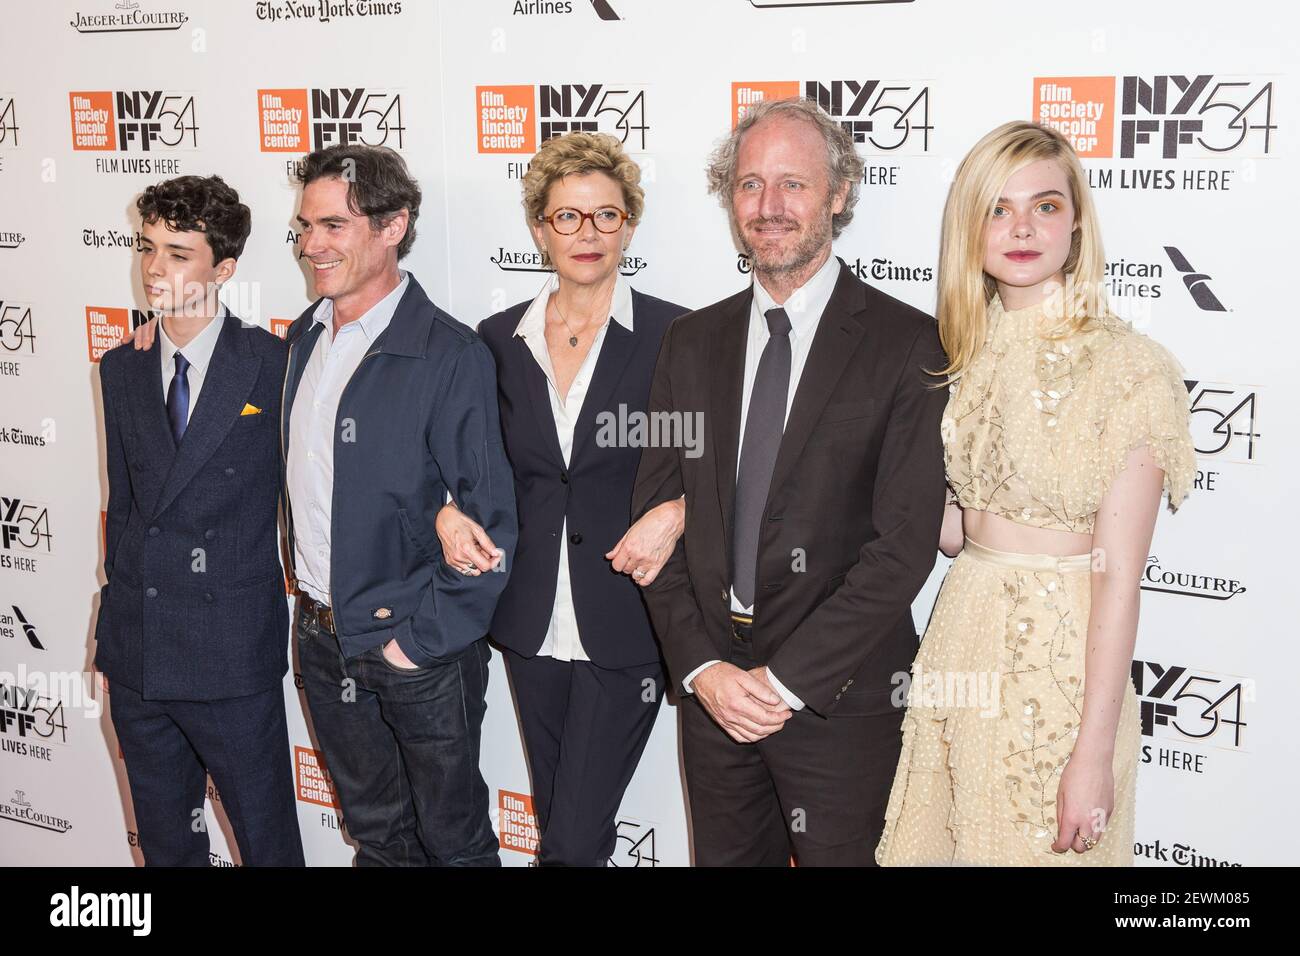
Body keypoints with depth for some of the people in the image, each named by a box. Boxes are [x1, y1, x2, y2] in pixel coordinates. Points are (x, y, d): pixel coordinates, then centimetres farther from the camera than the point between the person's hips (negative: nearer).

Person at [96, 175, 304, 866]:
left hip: (232, 655, -5)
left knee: (268, 840, 8)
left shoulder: (273, 364, -9)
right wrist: (118, 614, 13)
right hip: (136, 654, 5)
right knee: (164, 840, 20)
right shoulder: (121, 370, 7)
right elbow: (122, 500, 13)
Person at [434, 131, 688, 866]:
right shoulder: (498, 340, 4)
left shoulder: (674, 335, -7)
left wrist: (677, 514, -22)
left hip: (626, 627, -4)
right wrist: (450, 514, -5)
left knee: (574, 841, -4)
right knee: (558, 828, 18)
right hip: (533, 624, 4)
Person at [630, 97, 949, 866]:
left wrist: (786, 679, -15)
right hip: (711, 684, 4)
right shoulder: (693, 342, 7)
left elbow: (905, 543, -13)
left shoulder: (909, 344, -8)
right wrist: (701, 666, -6)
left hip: (840, 695, -4)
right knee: (726, 856, 17)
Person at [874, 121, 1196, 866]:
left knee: (1044, 845, 10)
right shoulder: (967, 351, 5)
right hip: (961, 639, 6)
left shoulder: (1125, 366, -14)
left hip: (1064, 659, -6)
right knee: (948, 839, 17)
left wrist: (1095, 754, -17)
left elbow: (1119, 577, -16)